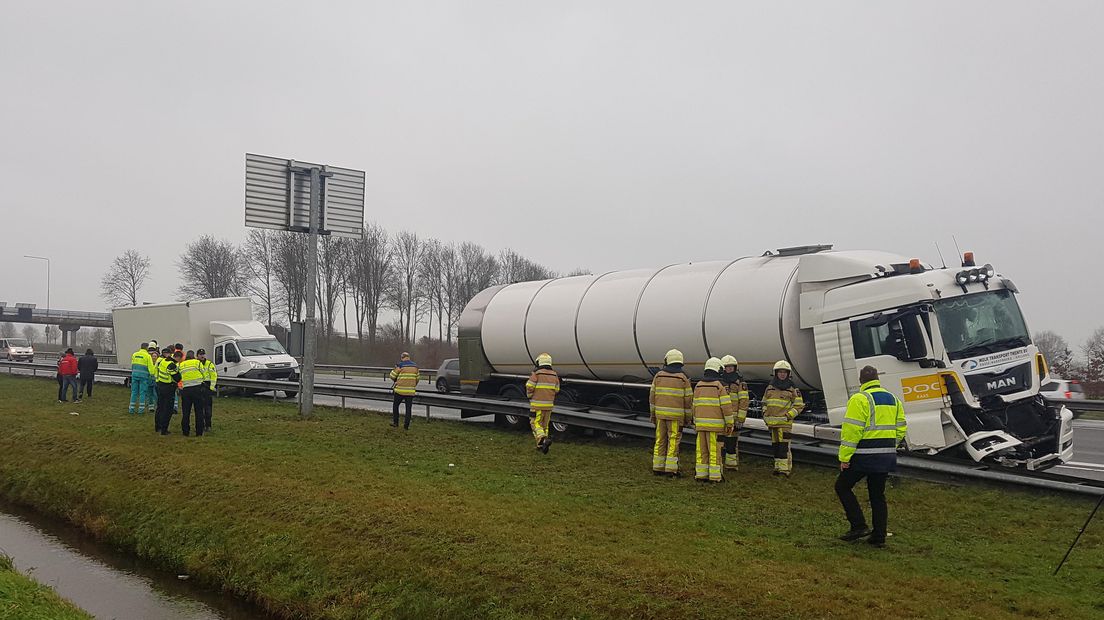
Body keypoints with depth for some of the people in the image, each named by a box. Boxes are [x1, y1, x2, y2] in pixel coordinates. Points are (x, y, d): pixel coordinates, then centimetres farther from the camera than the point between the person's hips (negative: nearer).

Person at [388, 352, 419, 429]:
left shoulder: (400, 365, -7)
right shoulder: (415, 366, 7)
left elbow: (392, 376, -2)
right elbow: (417, 378, 14)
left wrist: (396, 380, 19)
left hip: (400, 390, -3)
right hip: (411, 391, 3)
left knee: (395, 405, 15)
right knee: (408, 408, 7)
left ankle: (395, 422, 17)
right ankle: (406, 425, 6)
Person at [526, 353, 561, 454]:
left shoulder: (536, 374, -10)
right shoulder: (554, 375, 5)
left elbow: (529, 387, -12)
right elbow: (556, 390, 8)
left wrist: (530, 396, 7)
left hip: (537, 404, -5)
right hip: (549, 404, 5)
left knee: (536, 423, 2)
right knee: (545, 424, 16)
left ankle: (544, 439, -21)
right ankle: (541, 446, 17)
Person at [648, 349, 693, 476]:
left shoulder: (659, 375, 3)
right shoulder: (683, 378, -4)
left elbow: (652, 396, 5)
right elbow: (688, 400, -3)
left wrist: (652, 414, 12)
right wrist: (688, 418, 5)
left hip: (660, 413, 3)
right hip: (676, 415, -3)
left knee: (660, 441, 9)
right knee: (673, 441, 0)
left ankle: (657, 468, 12)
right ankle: (671, 469, -2)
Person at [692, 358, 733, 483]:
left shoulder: (698, 386, 10)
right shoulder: (719, 386, -7)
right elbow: (726, 406, -10)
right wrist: (730, 423, -4)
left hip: (701, 423, 5)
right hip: (715, 424, -5)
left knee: (702, 450, 7)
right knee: (714, 450, -3)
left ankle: (701, 474, 8)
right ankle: (715, 476, -1)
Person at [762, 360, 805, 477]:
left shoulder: (793, 389, 0)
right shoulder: (770, 387, 14)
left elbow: (799, 405, 0)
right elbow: (765, 402, 22)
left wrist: (789, 415, -10)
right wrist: (765, 414, 9)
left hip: (784, 422, -5)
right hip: (771, 421, 5)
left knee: (784, 445, -12)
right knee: (775, 445, 10)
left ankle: (785, 469, -11)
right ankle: (778, 467, 20)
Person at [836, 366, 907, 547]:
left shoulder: (860, 399, -12)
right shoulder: (893, 399, 13)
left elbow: (851, 430, -17)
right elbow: (901, 428, 15)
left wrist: (844, 457, -14)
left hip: (864, 456, -7)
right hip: (886, 457, 7)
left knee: (842, 487, 8)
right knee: (878, 495, 15)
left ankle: (859, 526, 0)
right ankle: (879, 537, 15)